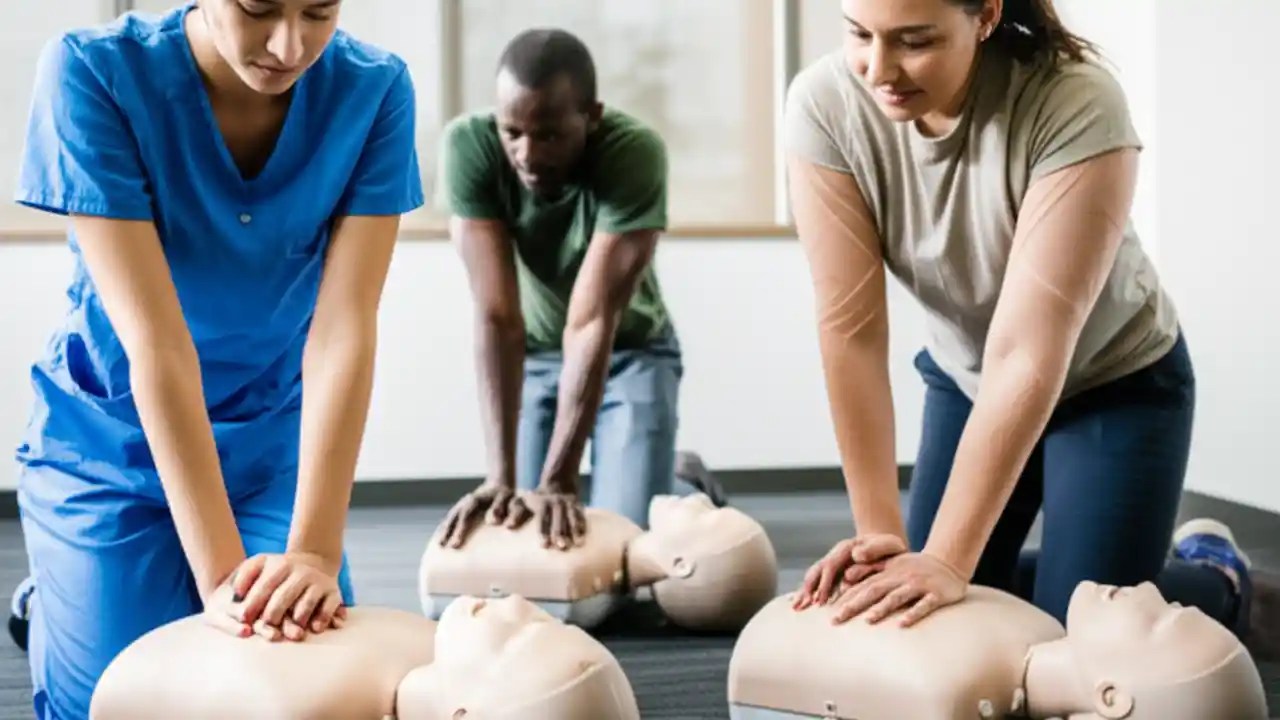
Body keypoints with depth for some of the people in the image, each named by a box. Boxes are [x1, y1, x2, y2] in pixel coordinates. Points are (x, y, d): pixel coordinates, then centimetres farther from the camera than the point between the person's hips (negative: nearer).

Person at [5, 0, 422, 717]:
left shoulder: (374, 91, -18)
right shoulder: (94, 72, -26)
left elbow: (344, 330, -24)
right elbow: (154, 339, -30)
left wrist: (316, 551, -33)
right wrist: (220, 572, -35)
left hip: (276, 444, 2)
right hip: (110, 447, -2)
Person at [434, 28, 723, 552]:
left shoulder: (634, 152, -33)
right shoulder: (468, 145, -28)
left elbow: (594, 322, -35)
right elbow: (496, 317, -31)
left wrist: (558, 481, -41)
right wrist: (500, 474, -38)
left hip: (631, 351, -2)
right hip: (533, 356, 2)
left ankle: (688, 485, 22)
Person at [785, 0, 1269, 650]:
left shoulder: (1076, 104, -34)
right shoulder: (823, 105, -24)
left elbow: (1028, 356, -35)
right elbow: (850, 329, -23)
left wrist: (949, 560, -38)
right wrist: (879, 532, -26)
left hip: (1116, 381, -4)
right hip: (965, 379, 4)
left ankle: (1215, 572, 24)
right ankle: (1070, 558, 31)